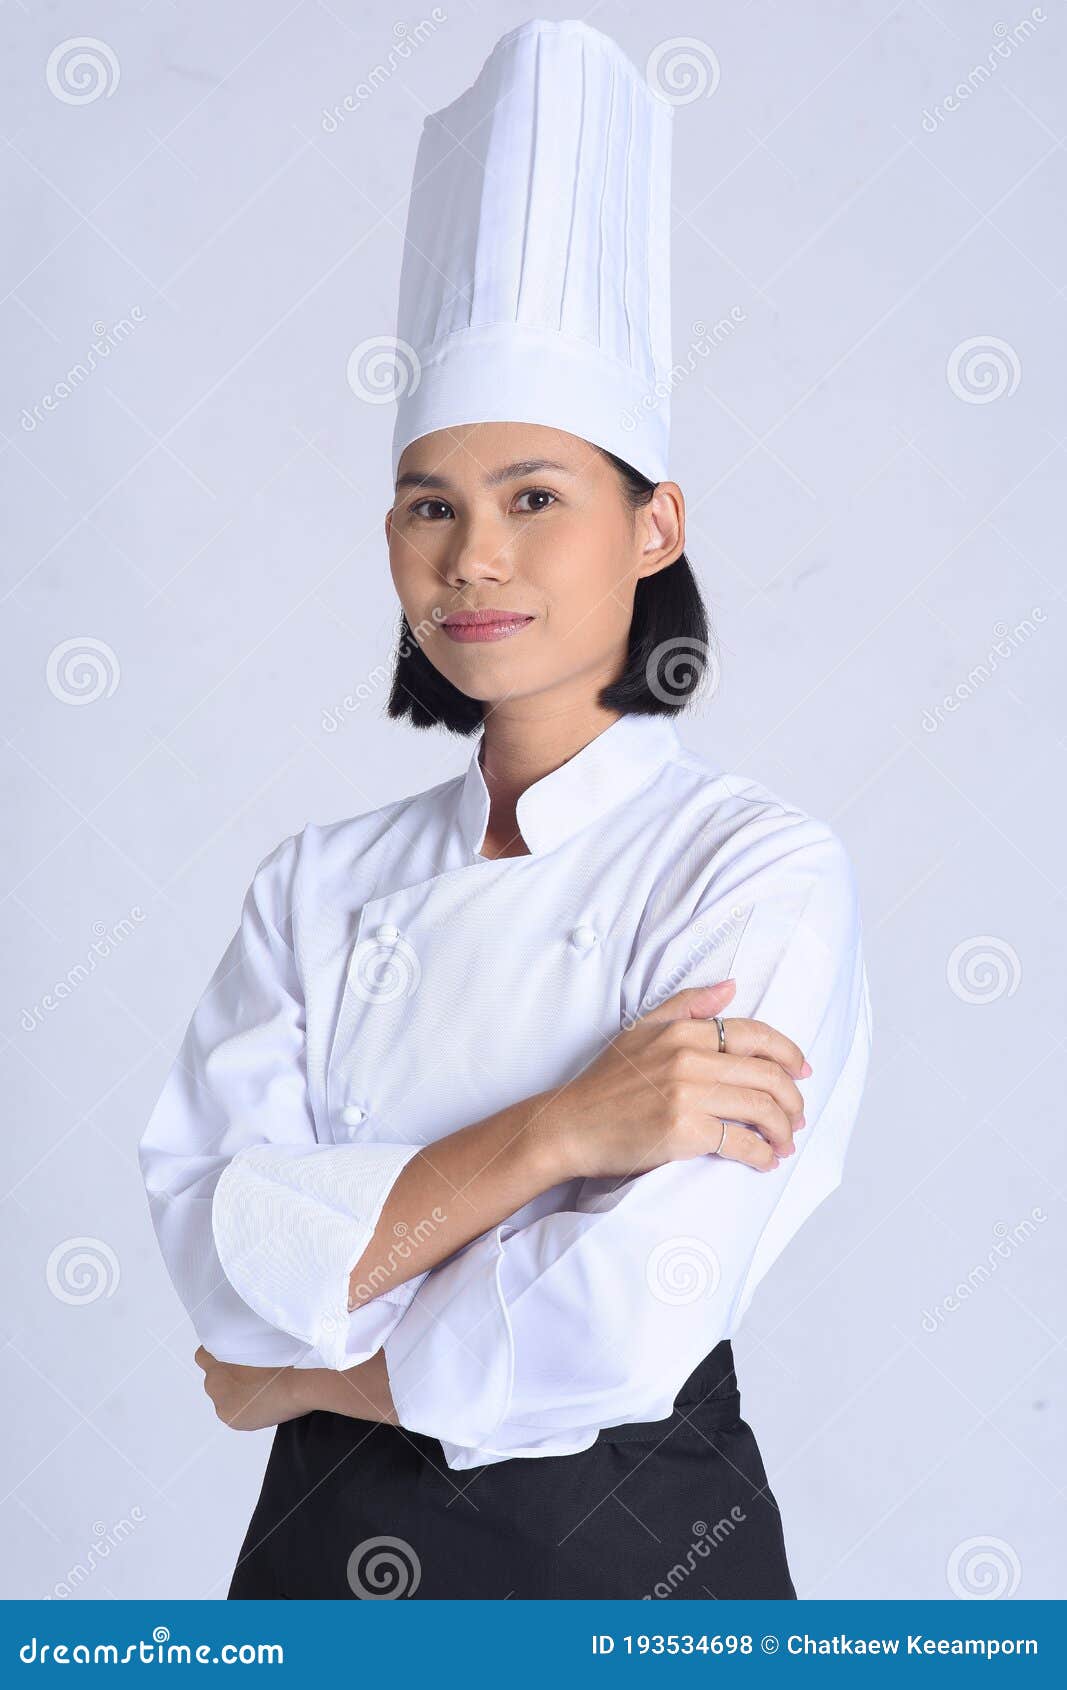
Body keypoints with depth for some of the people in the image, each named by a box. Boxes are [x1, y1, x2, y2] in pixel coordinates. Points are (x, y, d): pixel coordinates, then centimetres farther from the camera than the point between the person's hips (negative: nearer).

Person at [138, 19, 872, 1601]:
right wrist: (557, 1131, -24)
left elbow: (620, 1333, -23)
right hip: (328, 1545, 4)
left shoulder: (760, 871, -15)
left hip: (626, 1547, -4)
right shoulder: (322, 882, -1)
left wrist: (293, 1379, -9)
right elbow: (217, 1254, -12)